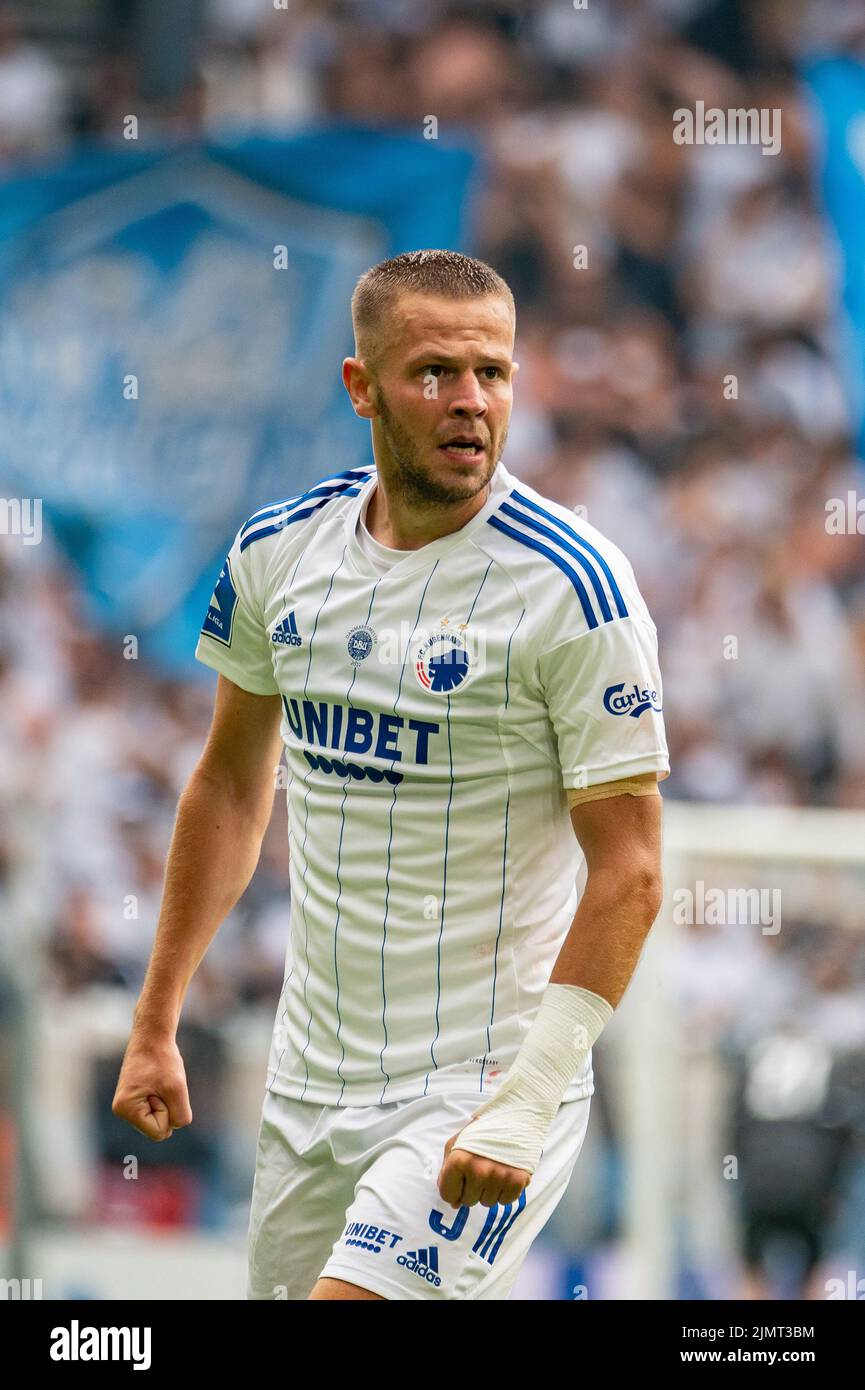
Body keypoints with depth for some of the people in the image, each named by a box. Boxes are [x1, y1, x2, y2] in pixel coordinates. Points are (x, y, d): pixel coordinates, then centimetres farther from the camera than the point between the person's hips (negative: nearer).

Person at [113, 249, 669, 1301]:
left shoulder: (570, 585, -14)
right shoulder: (277, 552, 3)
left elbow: (628, 869, -14)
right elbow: (231, 783, 17)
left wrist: (529, 1105, -21)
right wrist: (156, 1025, 16)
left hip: (485, 1082, -6)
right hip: (308, 1083, 6)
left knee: (357, 1296, -22)